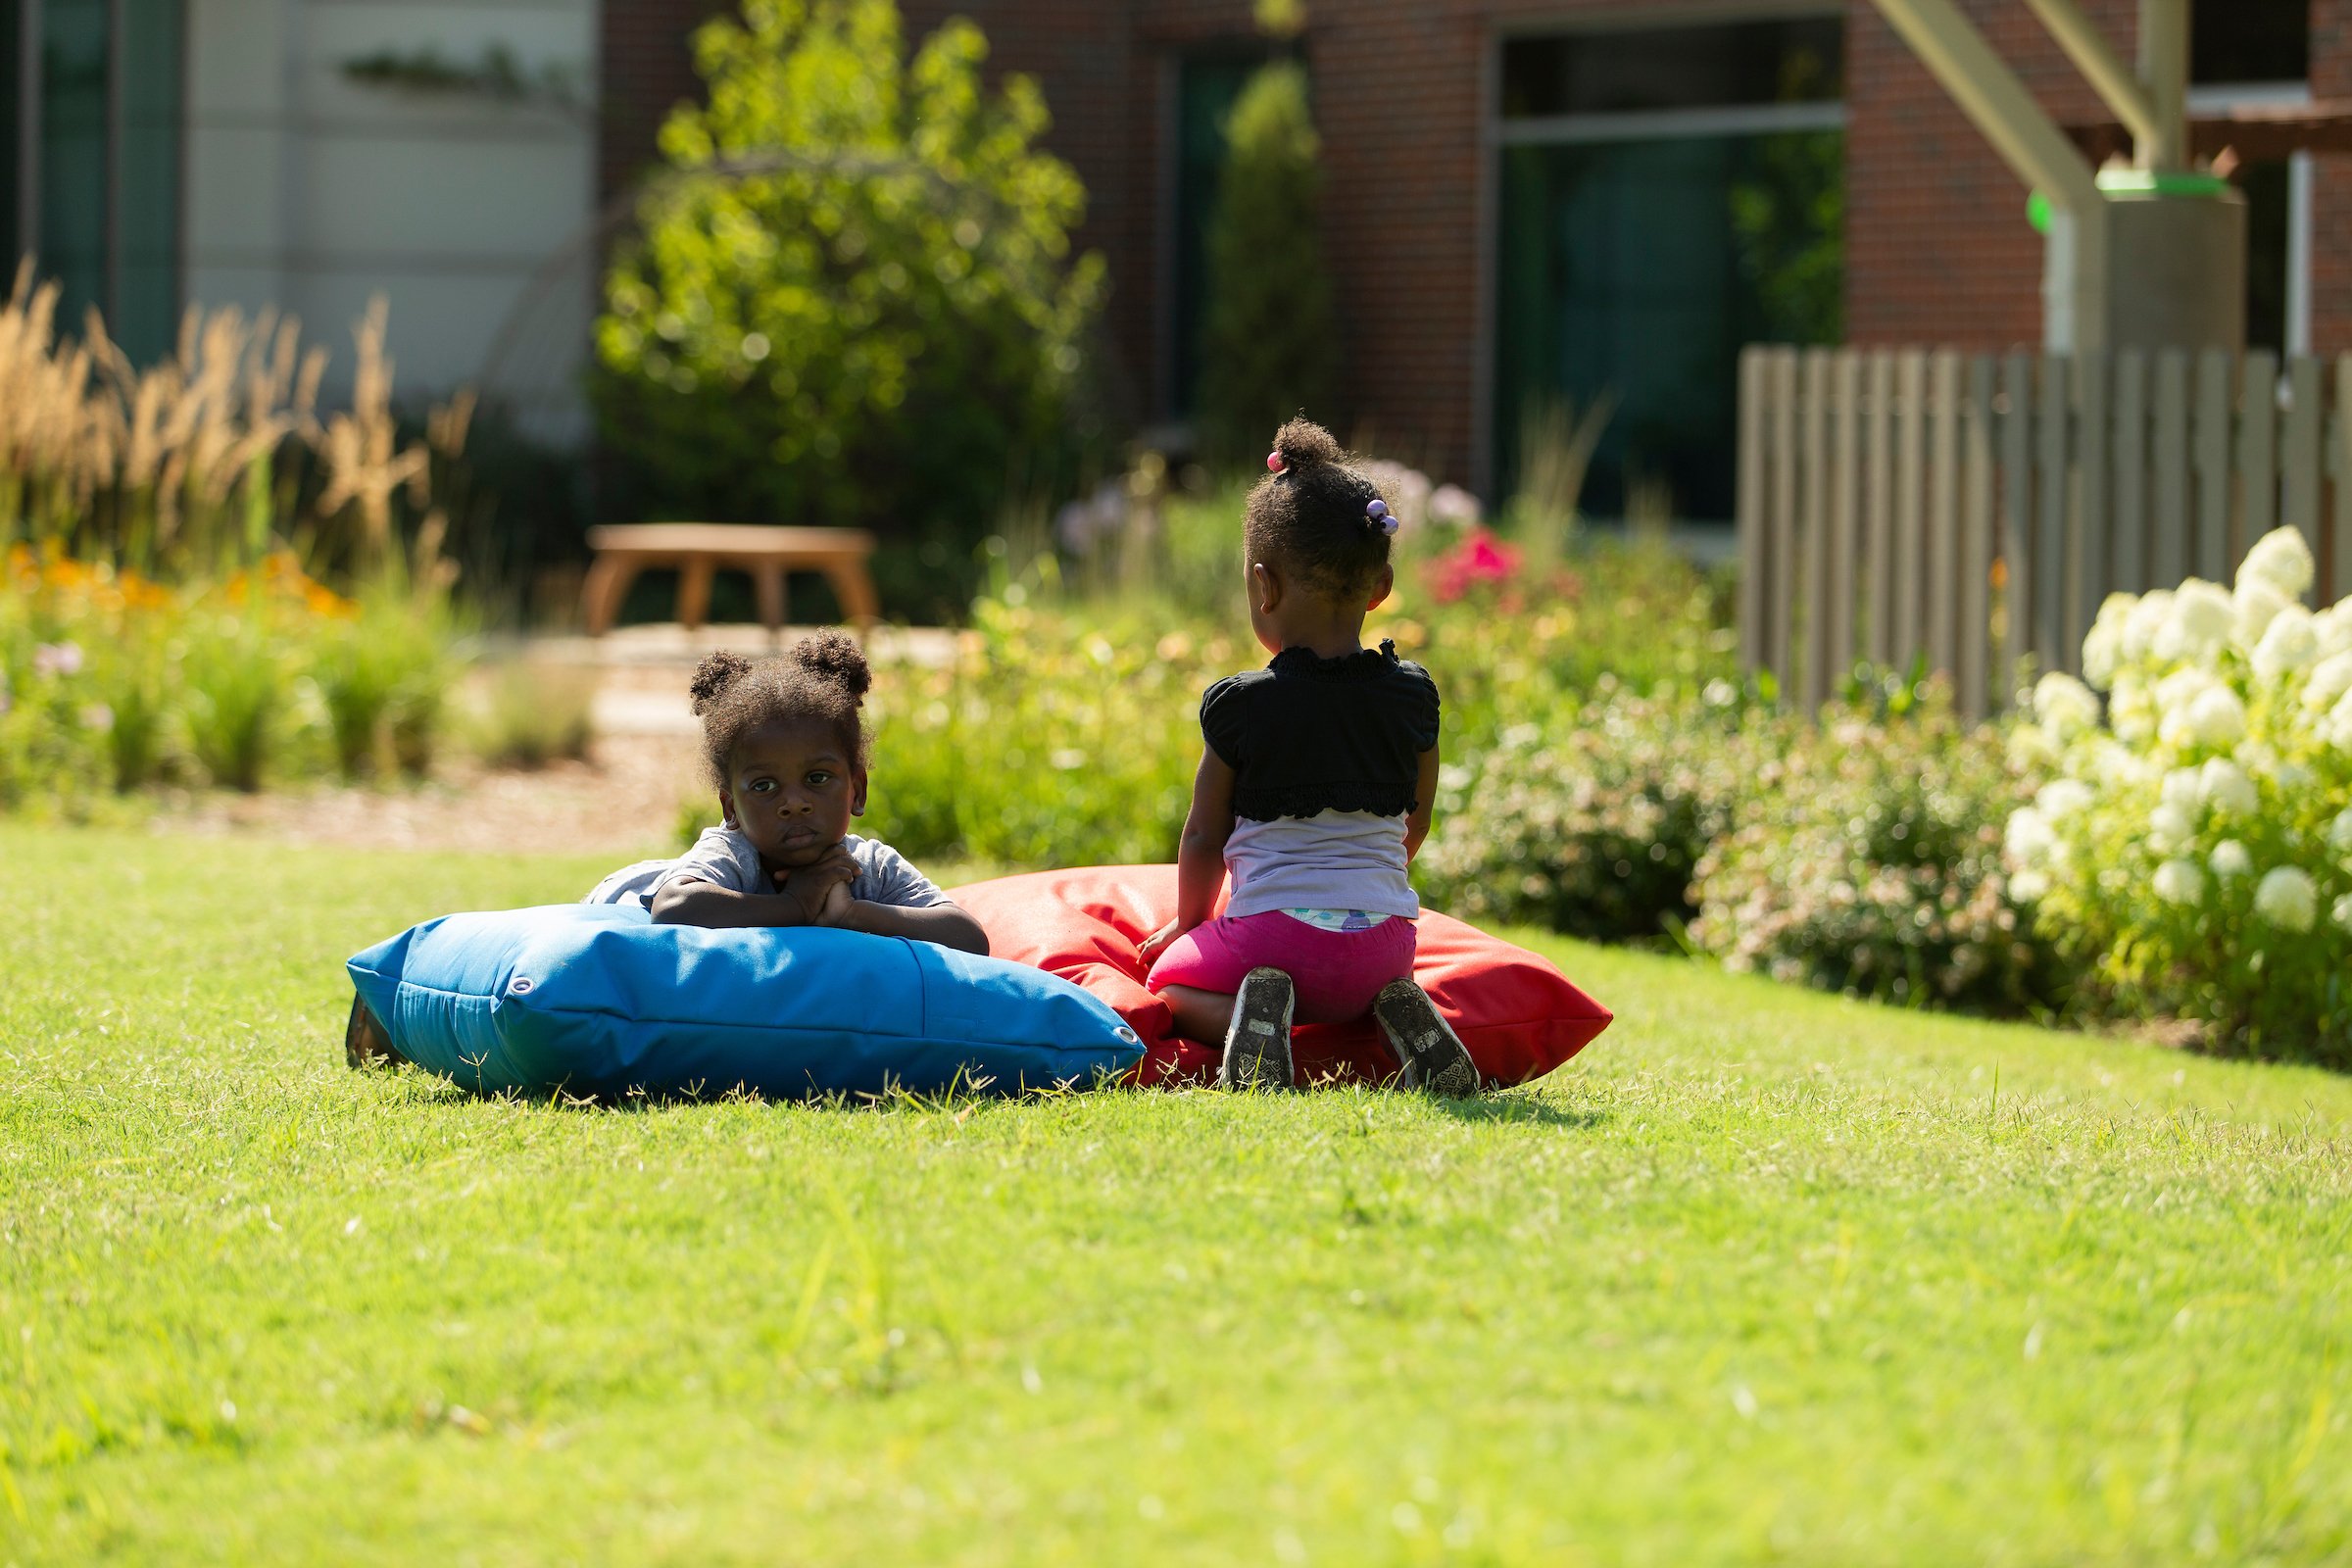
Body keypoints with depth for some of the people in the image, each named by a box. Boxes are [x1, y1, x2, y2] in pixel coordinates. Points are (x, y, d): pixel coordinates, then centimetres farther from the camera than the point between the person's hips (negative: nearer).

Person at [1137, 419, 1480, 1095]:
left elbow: (1204, 839, 3)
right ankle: (1398, 1011, 0)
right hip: (1386, 932, 4)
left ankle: (1249, 1013, -12)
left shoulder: (1240, 705, -7)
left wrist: (1188, 923, 22)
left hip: (1273, 930, -4)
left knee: (1166, 978, 21)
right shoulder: (1411, 696, 2)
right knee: (1383, 975, 37)